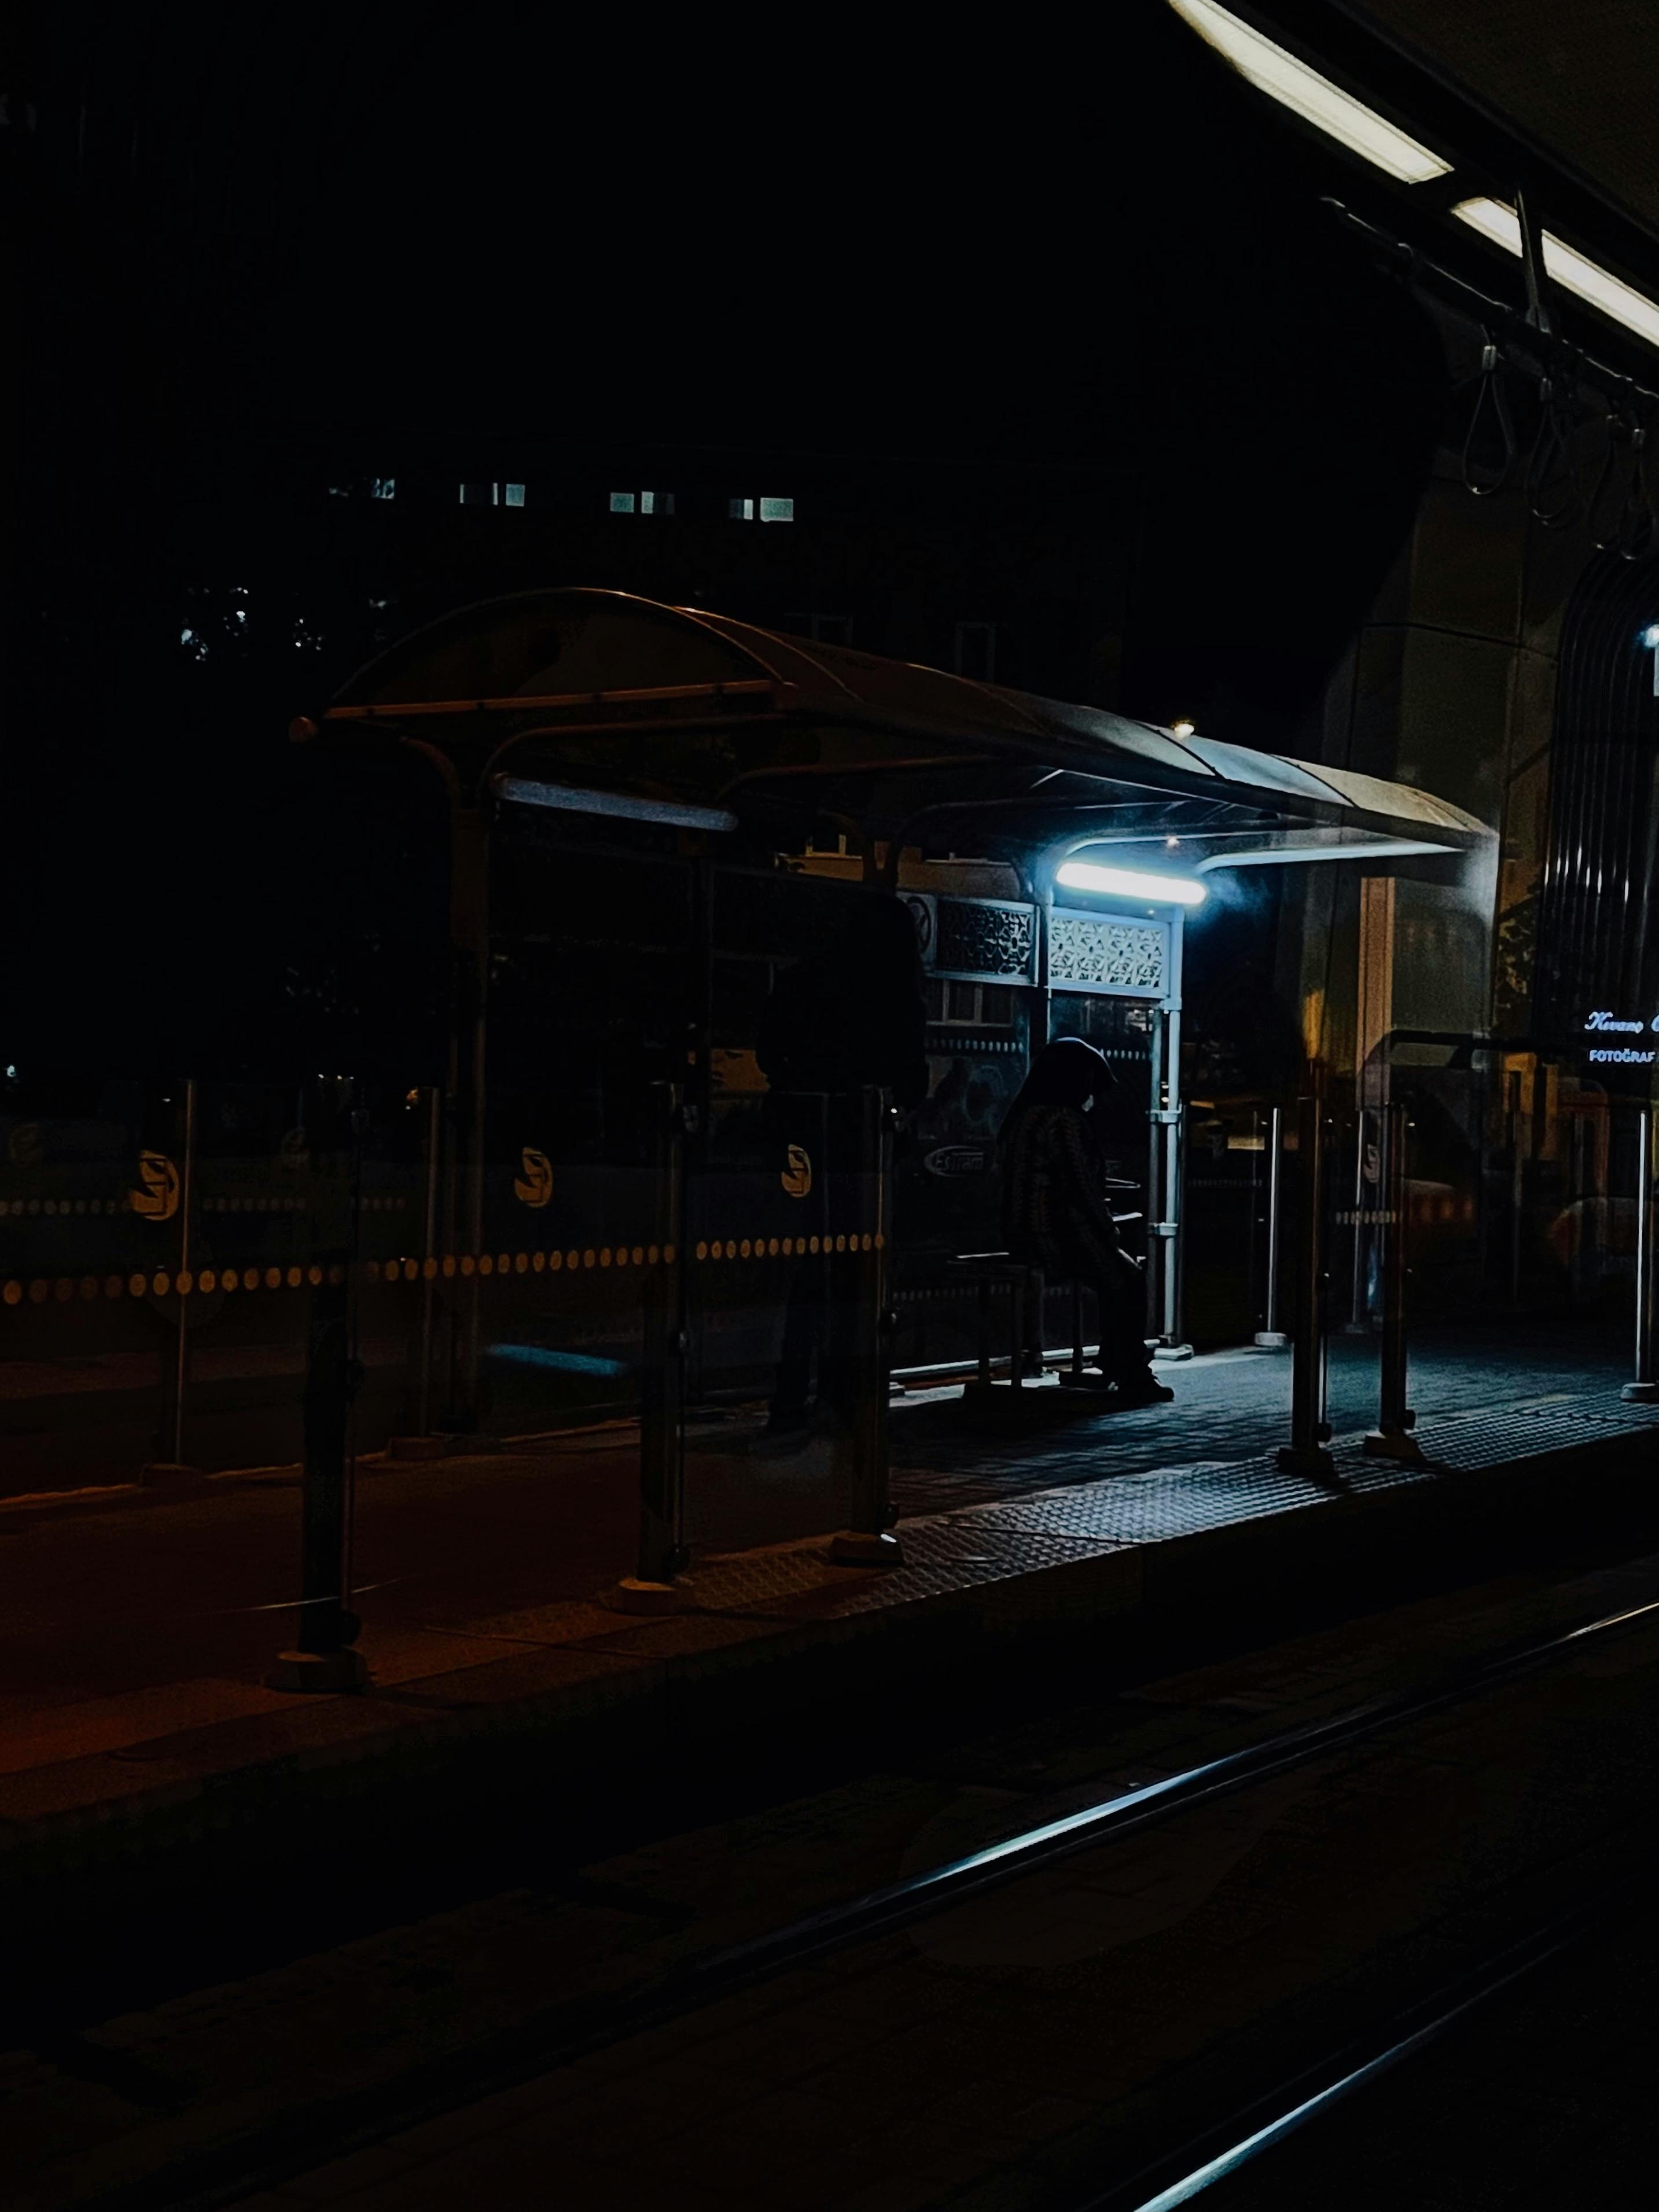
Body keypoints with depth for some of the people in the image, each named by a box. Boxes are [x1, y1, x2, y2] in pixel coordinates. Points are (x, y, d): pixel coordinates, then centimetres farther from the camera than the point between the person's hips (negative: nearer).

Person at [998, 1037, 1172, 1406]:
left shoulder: (1020, 1115, 12)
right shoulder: (1065, 1120, -16)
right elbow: (1082, 1186, -18)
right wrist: (1109, 1229, -2)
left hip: (1022, 1235, 9)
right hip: (1059, 1237, -9)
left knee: (1117, 1269, 21)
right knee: (1128, 1277, 6)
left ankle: (1116, 1368, 23)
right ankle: (1131, 1378, 11)